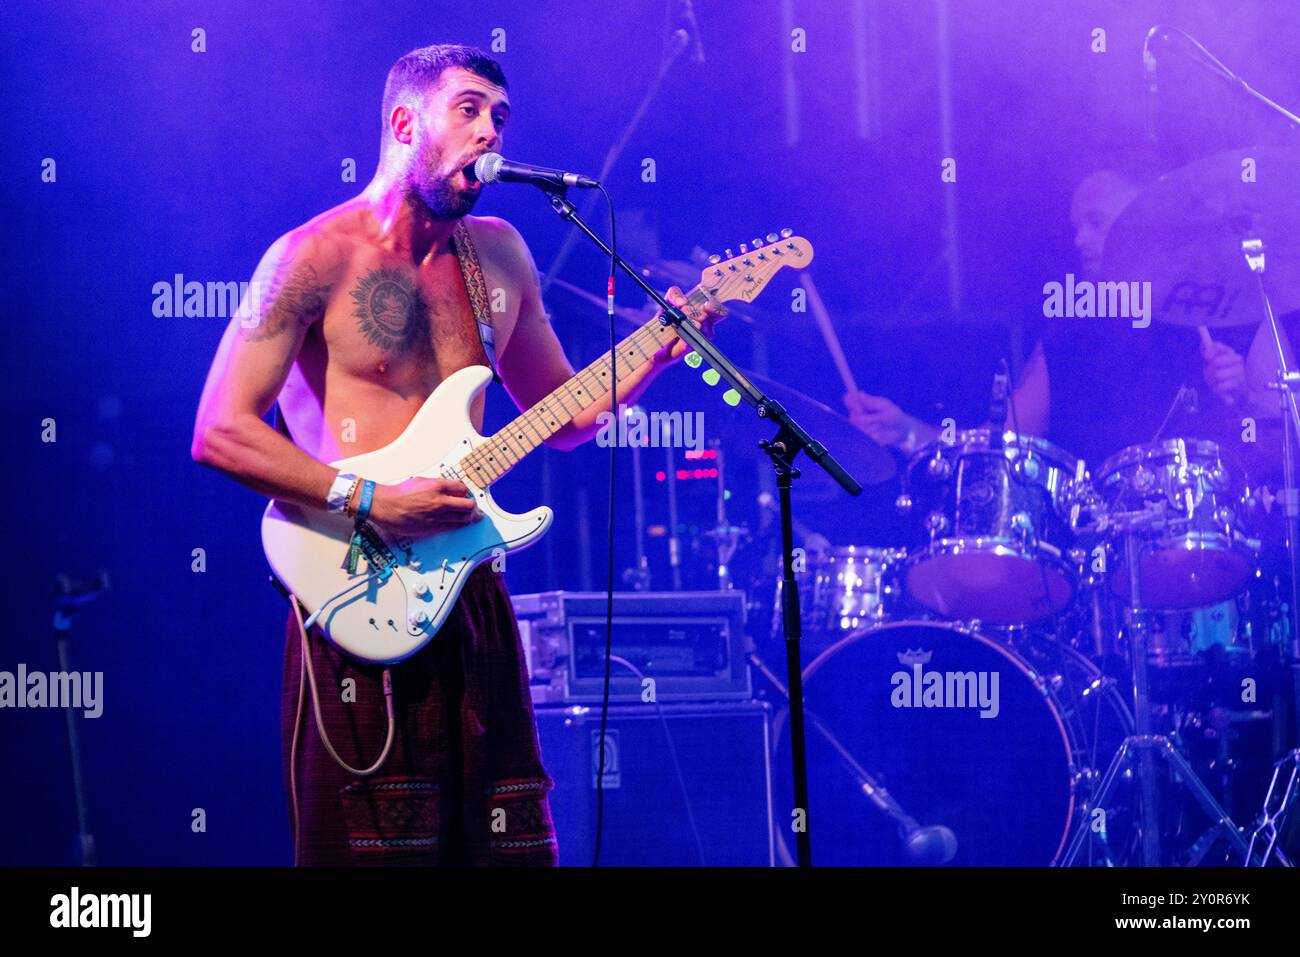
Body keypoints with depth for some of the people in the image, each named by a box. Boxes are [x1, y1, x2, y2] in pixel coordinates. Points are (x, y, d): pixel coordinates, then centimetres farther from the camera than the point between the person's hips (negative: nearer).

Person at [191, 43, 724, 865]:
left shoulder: (498, 256, 14)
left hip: (469, 590, 6)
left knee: (509, 841, 5)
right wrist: (371, 501, -18)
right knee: (375, 846, -7)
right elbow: (220, 431, -10)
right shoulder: (316, 258, -5)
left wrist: (661, 347, 5)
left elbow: (562, 417, 22)